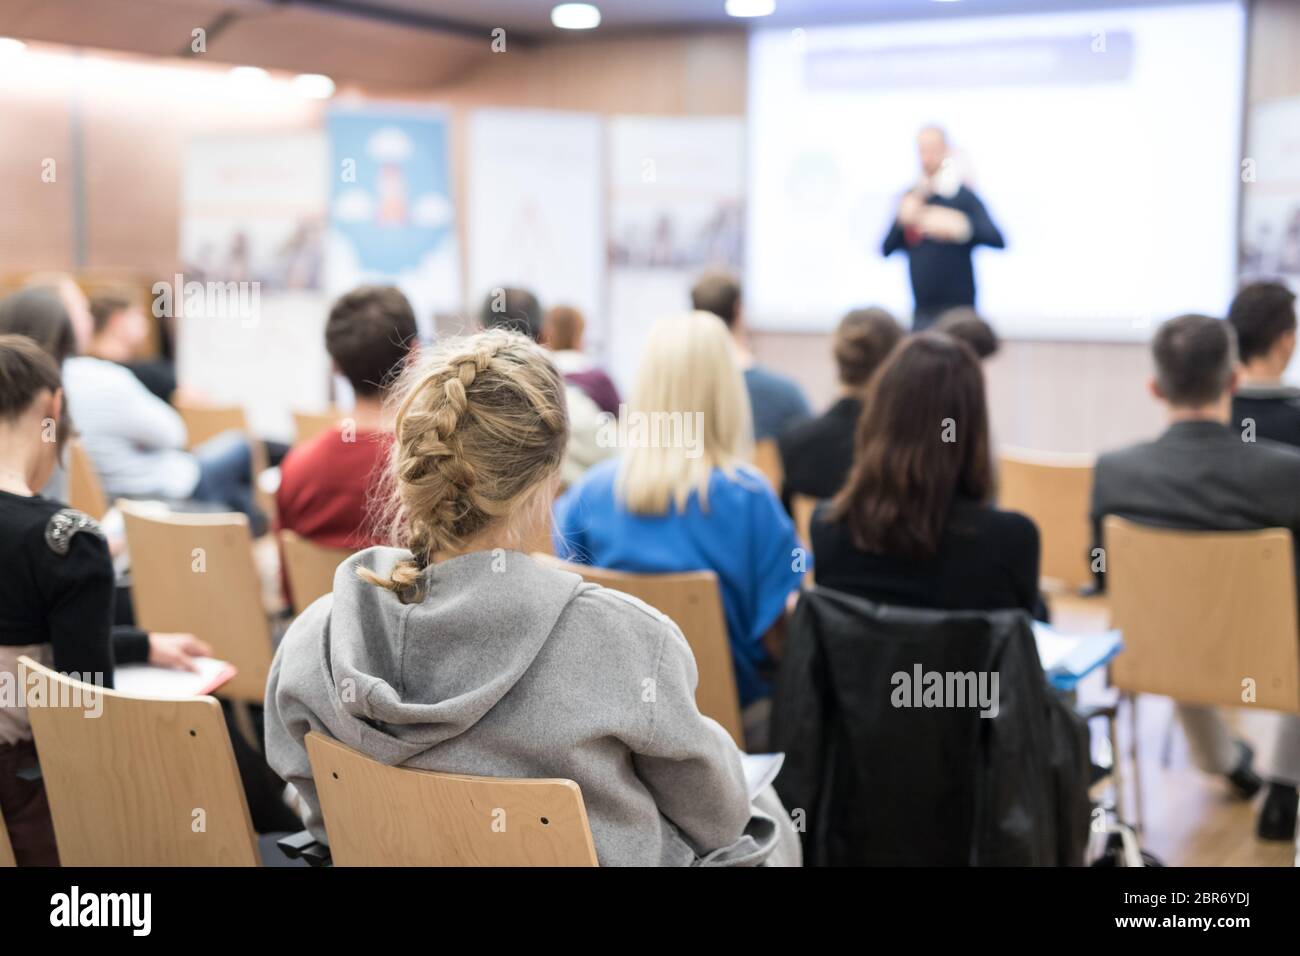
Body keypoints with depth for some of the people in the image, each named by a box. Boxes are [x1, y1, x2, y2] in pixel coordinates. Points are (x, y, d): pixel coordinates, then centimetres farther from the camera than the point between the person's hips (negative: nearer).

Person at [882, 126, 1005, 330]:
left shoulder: (963, 196, -6)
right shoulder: (911, 198, 9)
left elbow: (996, 239, -15)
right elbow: (887, 249, 7)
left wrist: (961, 226, -29)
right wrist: (903, 220, -10)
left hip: (956, 307, -5)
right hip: (923, 310, 5)